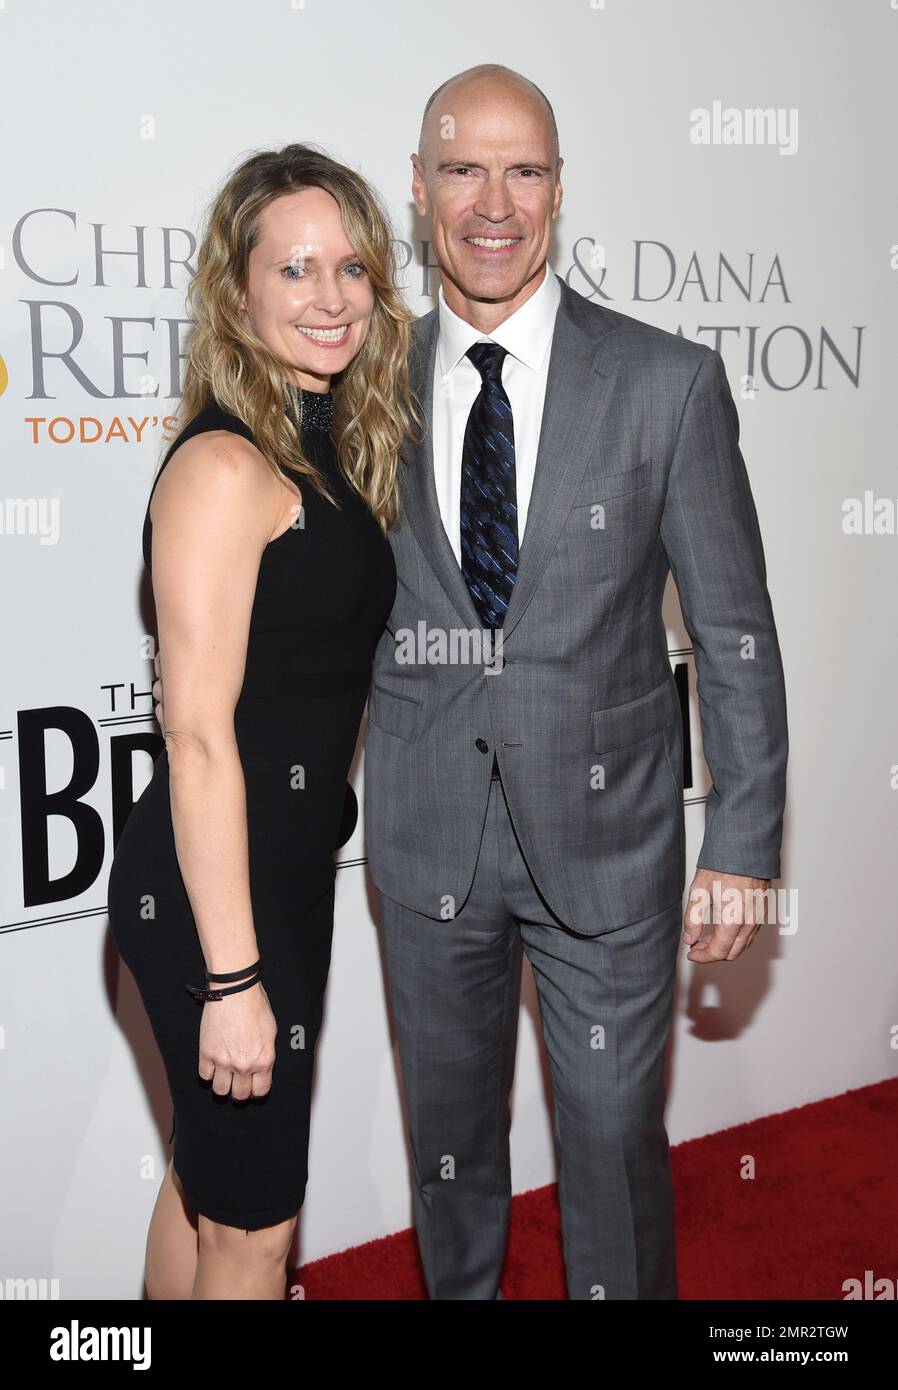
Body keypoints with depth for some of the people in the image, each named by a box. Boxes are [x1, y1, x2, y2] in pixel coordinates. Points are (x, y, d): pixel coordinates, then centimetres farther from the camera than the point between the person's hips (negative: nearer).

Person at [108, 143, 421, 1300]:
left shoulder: (330, 445, 9)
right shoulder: (225, 465, -18)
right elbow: (198, 739, -22)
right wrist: (232, 977, -21)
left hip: (288, 861, 8)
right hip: (210, 886, -8)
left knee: (209, 1182, 24)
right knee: (254, 1225, 8)